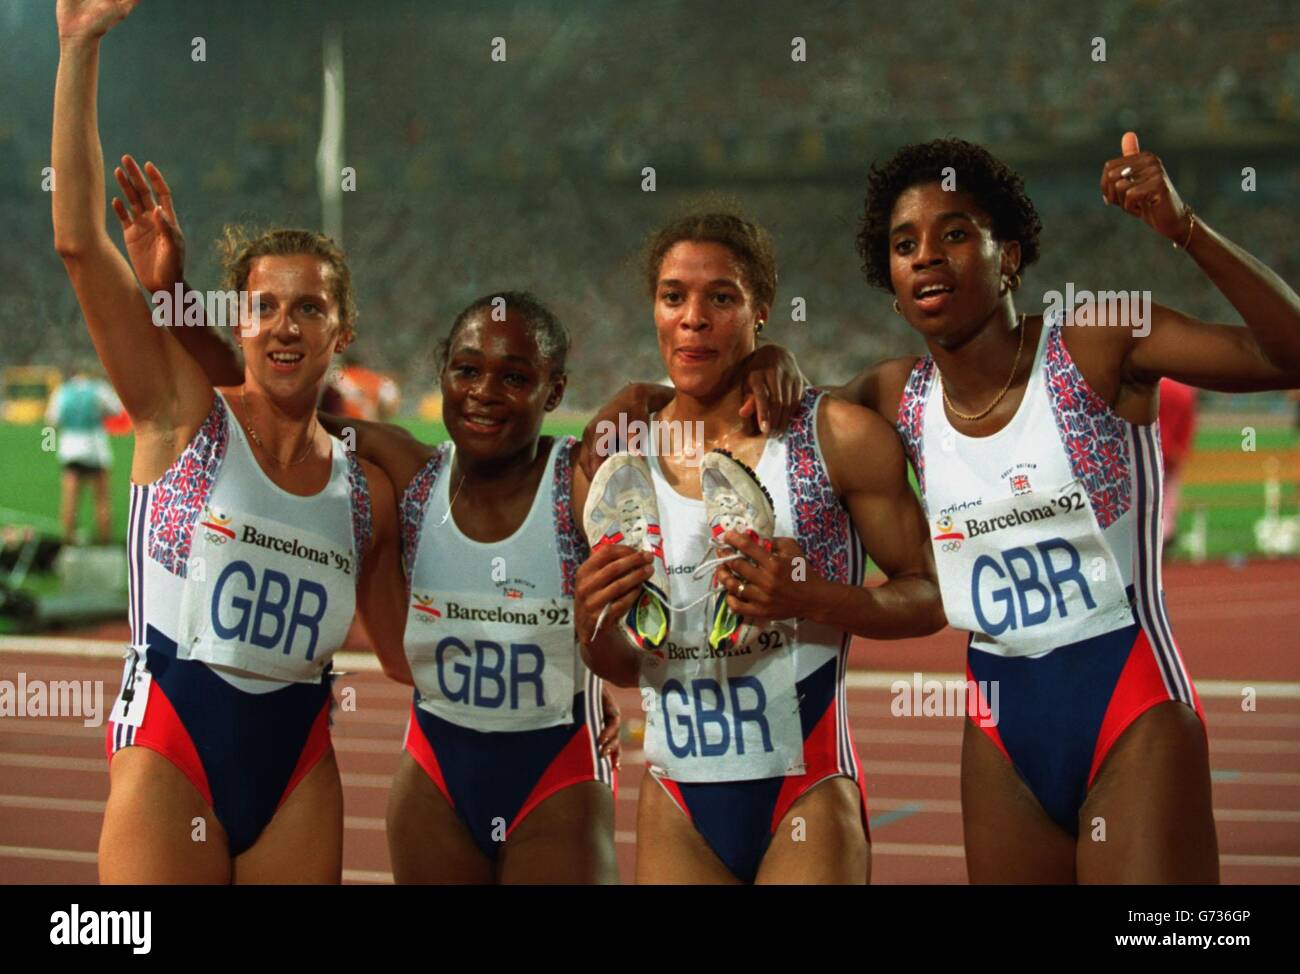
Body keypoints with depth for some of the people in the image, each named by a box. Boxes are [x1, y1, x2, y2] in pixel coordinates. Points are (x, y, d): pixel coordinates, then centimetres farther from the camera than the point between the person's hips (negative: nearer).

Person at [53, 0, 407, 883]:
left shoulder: (368, 490, 7)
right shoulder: (184, 415, -2)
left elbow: (406, 652, 17)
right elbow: (80, 240, -11)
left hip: (300, 764, 4)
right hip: (169, 751, -4)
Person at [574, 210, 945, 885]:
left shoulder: (841, 438, -6)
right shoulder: (613, 470, 4)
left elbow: (927, 599, -3)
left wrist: (812, 600, -20)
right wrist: (593, 624, -9)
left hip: (807, 806, -3)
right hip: (676, 816, 3)